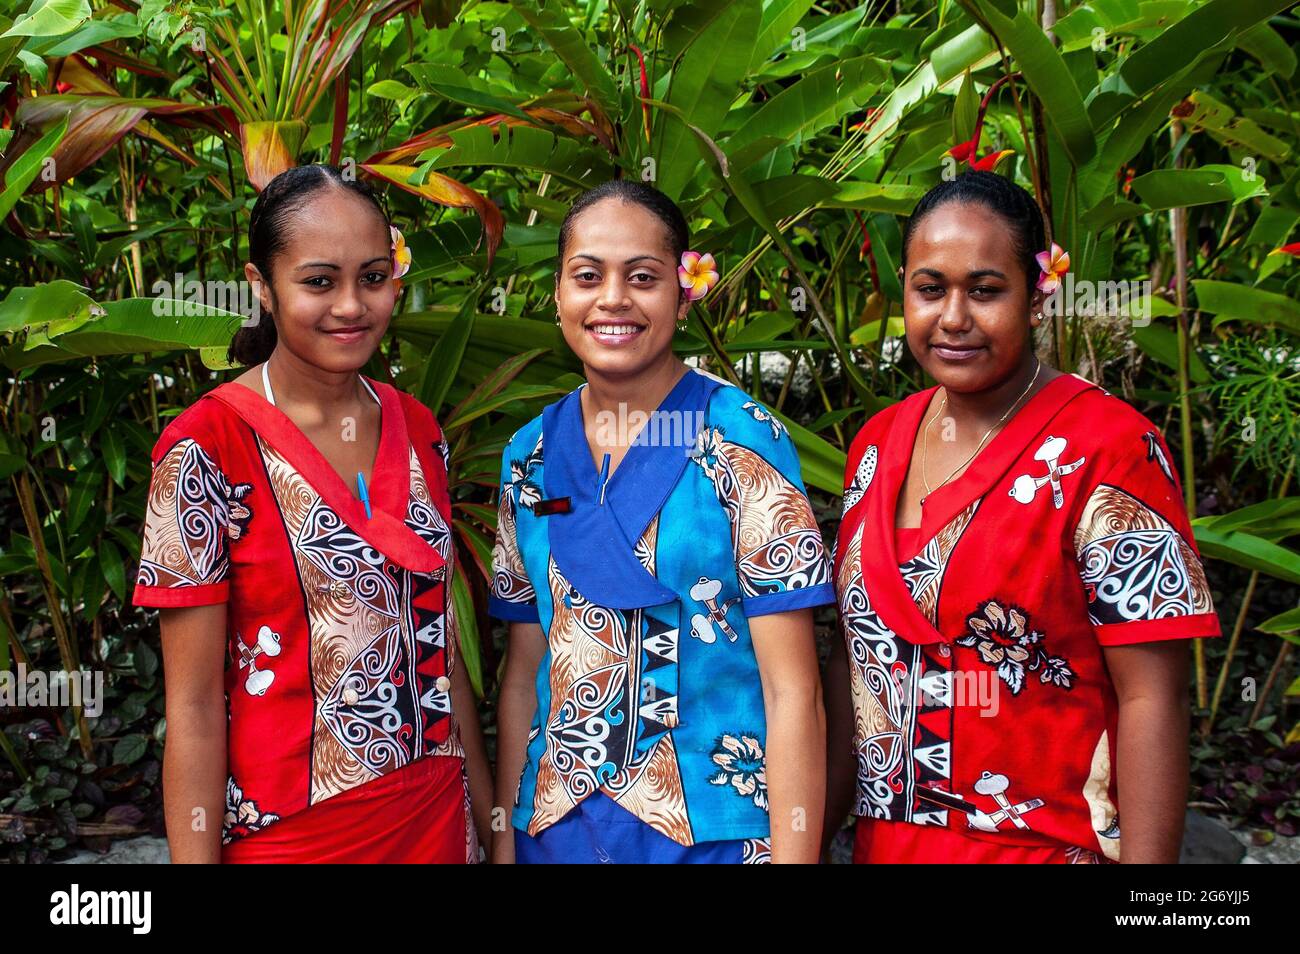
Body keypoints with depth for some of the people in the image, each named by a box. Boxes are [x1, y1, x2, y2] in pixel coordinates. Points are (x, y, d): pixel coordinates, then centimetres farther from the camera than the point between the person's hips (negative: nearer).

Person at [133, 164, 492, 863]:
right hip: (287, 831, -5)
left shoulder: (418, 431, 1)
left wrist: (487, 806, 9)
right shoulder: (206, 447, -15)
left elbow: (437, 639, 8)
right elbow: (193, 706, -13)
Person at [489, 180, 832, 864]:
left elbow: (793, 693, -13)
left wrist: (794, 854, -17)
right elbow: (523, 674, 8)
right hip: (555, 829, 4)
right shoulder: (530, 454, 2)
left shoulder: (740, 439, -12)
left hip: (712, 831, -4)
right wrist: (503, 839, 5)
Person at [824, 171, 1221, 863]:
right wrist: (814, 830, 8)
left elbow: (1151, 699, -16)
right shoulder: (877, 443, 3)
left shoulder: (1108, 448, -14)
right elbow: (855, 652, 8)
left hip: (1052, 845, -5)